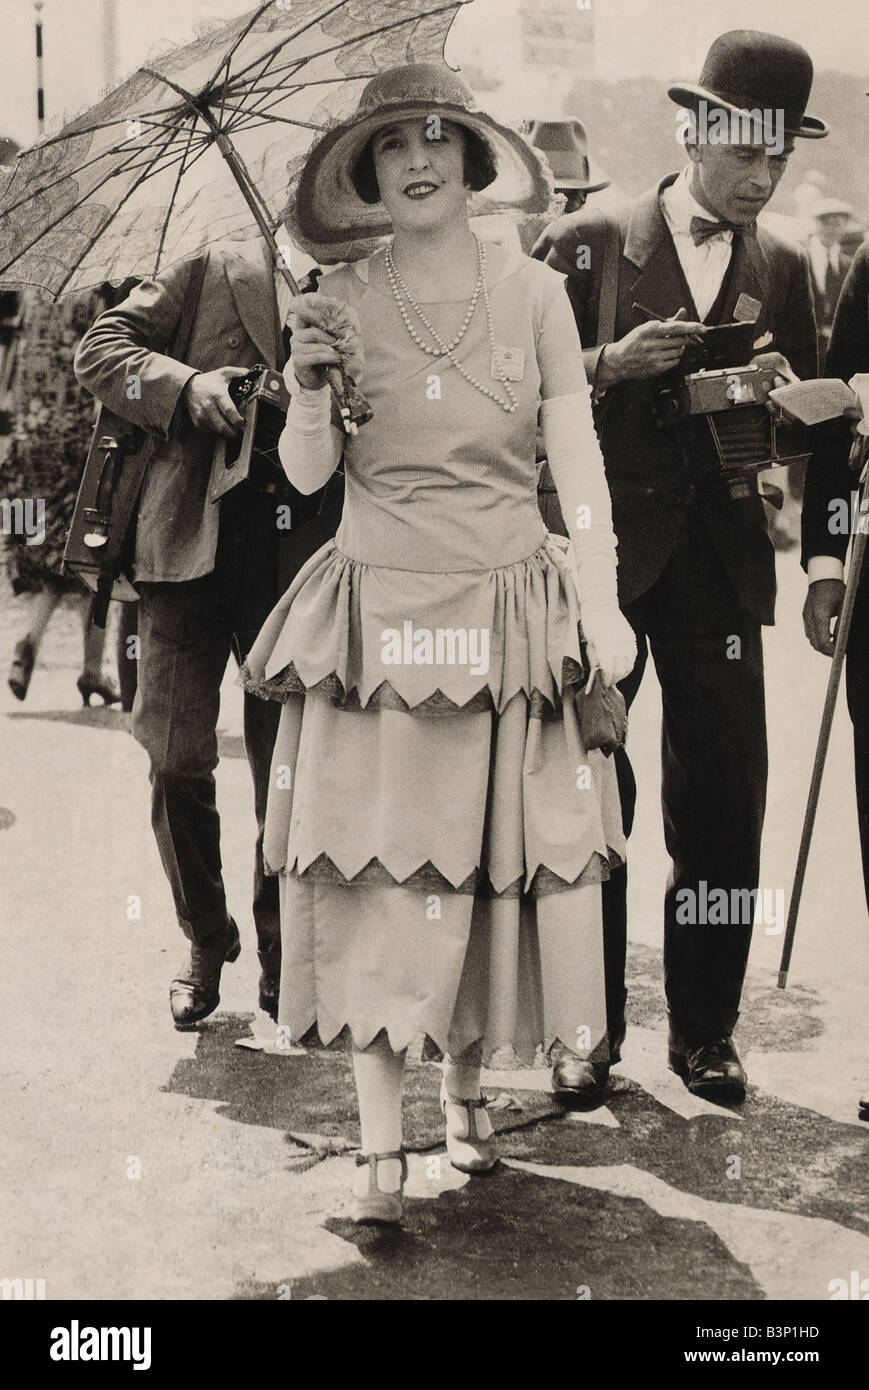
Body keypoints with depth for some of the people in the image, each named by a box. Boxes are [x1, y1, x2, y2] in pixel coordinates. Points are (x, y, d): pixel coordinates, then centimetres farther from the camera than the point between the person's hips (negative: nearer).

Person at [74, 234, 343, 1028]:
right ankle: (206, 940, 21)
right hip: (191, 541, 0)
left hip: (301, 563, 1)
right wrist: (185, 385, -13)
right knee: (177, 762, -1)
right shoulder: (214, 272, 8)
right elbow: (100, 350, 5)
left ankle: (281, 961, 21)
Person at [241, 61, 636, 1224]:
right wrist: (309, 389, -16)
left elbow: (577, 459, 1)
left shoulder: (533, 292, 2)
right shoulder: (342, 300, 2)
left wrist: (601, 604, -7)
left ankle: (467, 1083, 28)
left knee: (498, 864, 6)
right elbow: (307, 476, 3)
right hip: (379, 616, 0)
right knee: (373, 877, -4)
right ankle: (381, 1143, 2)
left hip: (508, 615, 1)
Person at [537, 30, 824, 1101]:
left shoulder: (783, 271, 12)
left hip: (720, 564, 2)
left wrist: (785, 395, -8)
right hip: (600, 553, -2)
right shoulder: (591, 247, 3)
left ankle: (705, 1031, 16)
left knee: (723, 806, 2)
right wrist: (608, 364, -16)